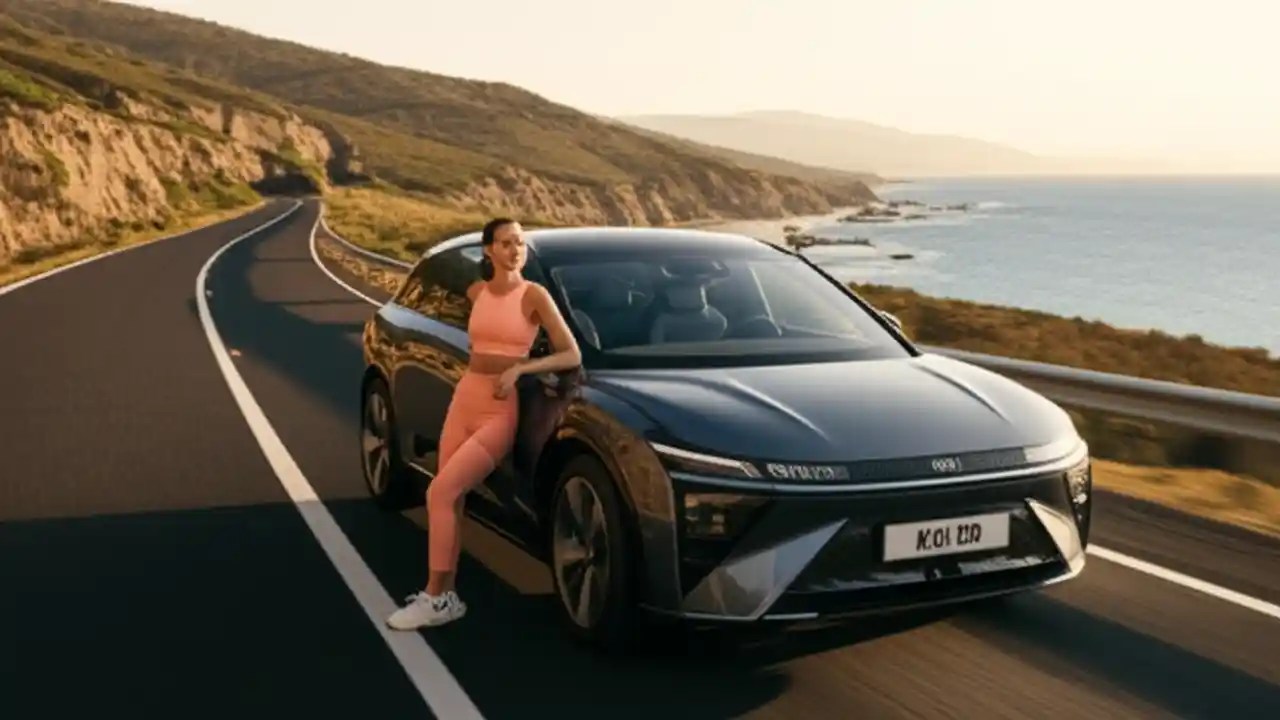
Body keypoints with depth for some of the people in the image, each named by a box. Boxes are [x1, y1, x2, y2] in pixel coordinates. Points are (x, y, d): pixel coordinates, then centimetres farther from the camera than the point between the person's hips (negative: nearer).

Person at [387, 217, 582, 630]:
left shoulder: (534, 295, -8)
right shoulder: (476, 292, 7)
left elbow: (572, 355, -13)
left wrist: (518, 369, -21)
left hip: (499, 412, -5)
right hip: (463, 400, 6)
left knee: (439, 494, -13)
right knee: (450, 499, 3)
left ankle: (435, 598, -3)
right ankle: (445, 596, 14)